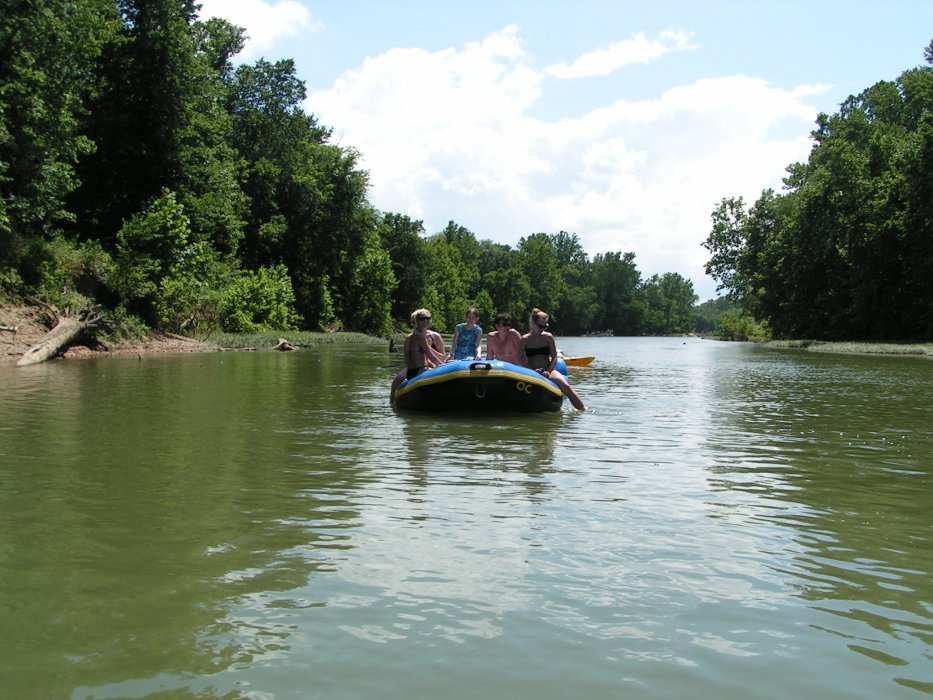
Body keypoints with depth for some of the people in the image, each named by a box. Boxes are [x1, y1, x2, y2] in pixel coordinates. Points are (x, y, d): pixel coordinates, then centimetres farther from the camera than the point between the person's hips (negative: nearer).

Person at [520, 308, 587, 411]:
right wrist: (533, 370, -15)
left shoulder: (548, 337, 7)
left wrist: (548, 371, -13)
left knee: (566, 386, -25)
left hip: (548, 370, 1)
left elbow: (554, 357, 3)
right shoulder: (525, 339, 3)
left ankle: (583, 409, -21)